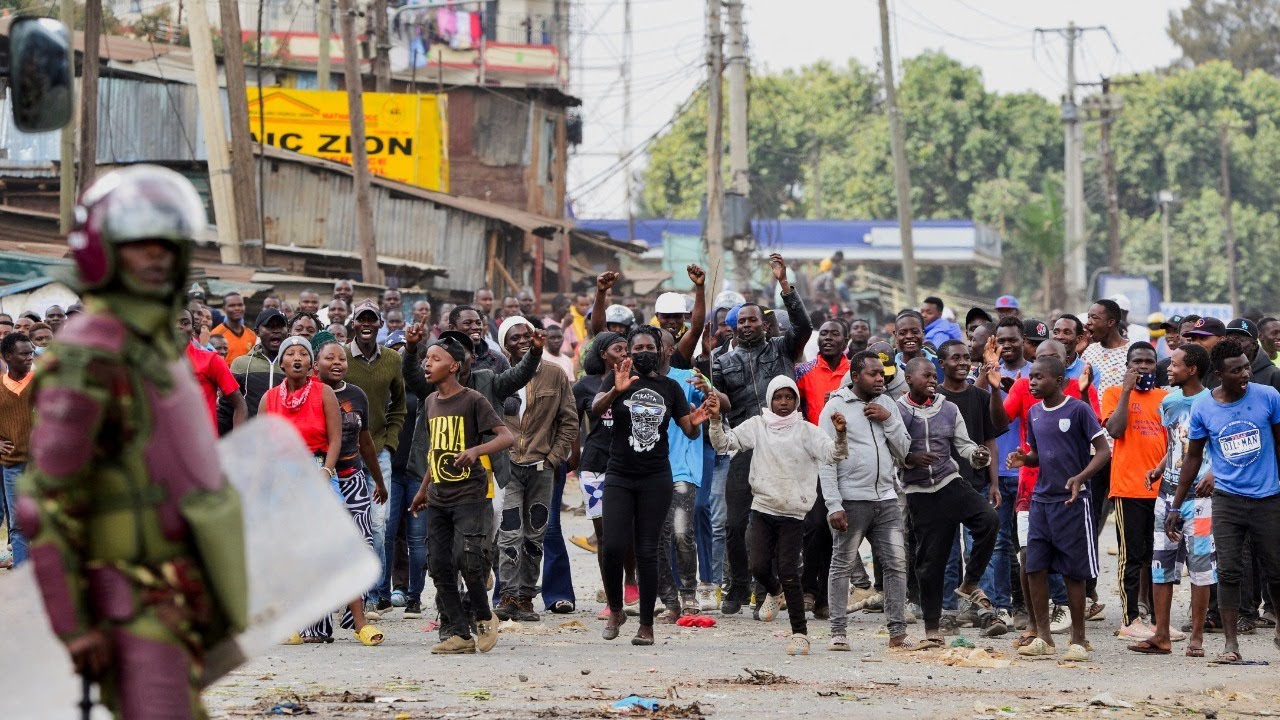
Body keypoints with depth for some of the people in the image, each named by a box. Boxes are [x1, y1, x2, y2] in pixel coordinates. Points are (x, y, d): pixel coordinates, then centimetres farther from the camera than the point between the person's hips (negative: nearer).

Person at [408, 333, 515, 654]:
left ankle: (483, 617, 4)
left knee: (467, 560, -19)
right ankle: (460, 635, 7)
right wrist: (424, 489, 27)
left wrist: (476, 450, -30)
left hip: (469, 495, -7)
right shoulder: (431, 402, 13)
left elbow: (507, 437, -15)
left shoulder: (473, 400, -8)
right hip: (438, 498, 7)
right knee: (439, 566, 2)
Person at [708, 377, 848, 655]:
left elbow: (832, 455, -11)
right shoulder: (757, 426, 5)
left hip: (793, 512, -3)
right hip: (763, 507, 3)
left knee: (788, 572, -8)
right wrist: (715, 420, -16)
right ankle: (774, 592, 36)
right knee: (759, 567, -2)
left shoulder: (806, 431, -2)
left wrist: (840, 435, -31)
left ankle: (800, 634, 0)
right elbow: (725, 442, 1)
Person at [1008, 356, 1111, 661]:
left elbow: (1103, 450, -10)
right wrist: (1024, 459, -2)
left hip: (1072, 501, -6)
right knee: (1035, 567, 2)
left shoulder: (1078, 410, -9)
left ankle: (1078, 639, 7)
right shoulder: (1034, 413, 10)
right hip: (1040, 499, 6)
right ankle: (1043, 637, 11)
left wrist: (1080, 477, -25)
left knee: (1073, 572, -1)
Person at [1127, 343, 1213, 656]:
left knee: (1200, 563, -3)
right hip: (1168, 490, 7)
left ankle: (1197, 637, 4)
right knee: (1161, 562, 5)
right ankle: (1161, 635, 9)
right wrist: (1159, 469, 7)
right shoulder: (1169, 402, 11)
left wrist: (1214, 473, -20)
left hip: (1198, 493, -7)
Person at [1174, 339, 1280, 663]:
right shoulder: (1203, 409, -2)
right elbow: (1193, 458, 8)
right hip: (1228, 499, 0)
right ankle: (1231, 642, -3)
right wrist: (1176, 506, 8)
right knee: (1229, 571, -6)